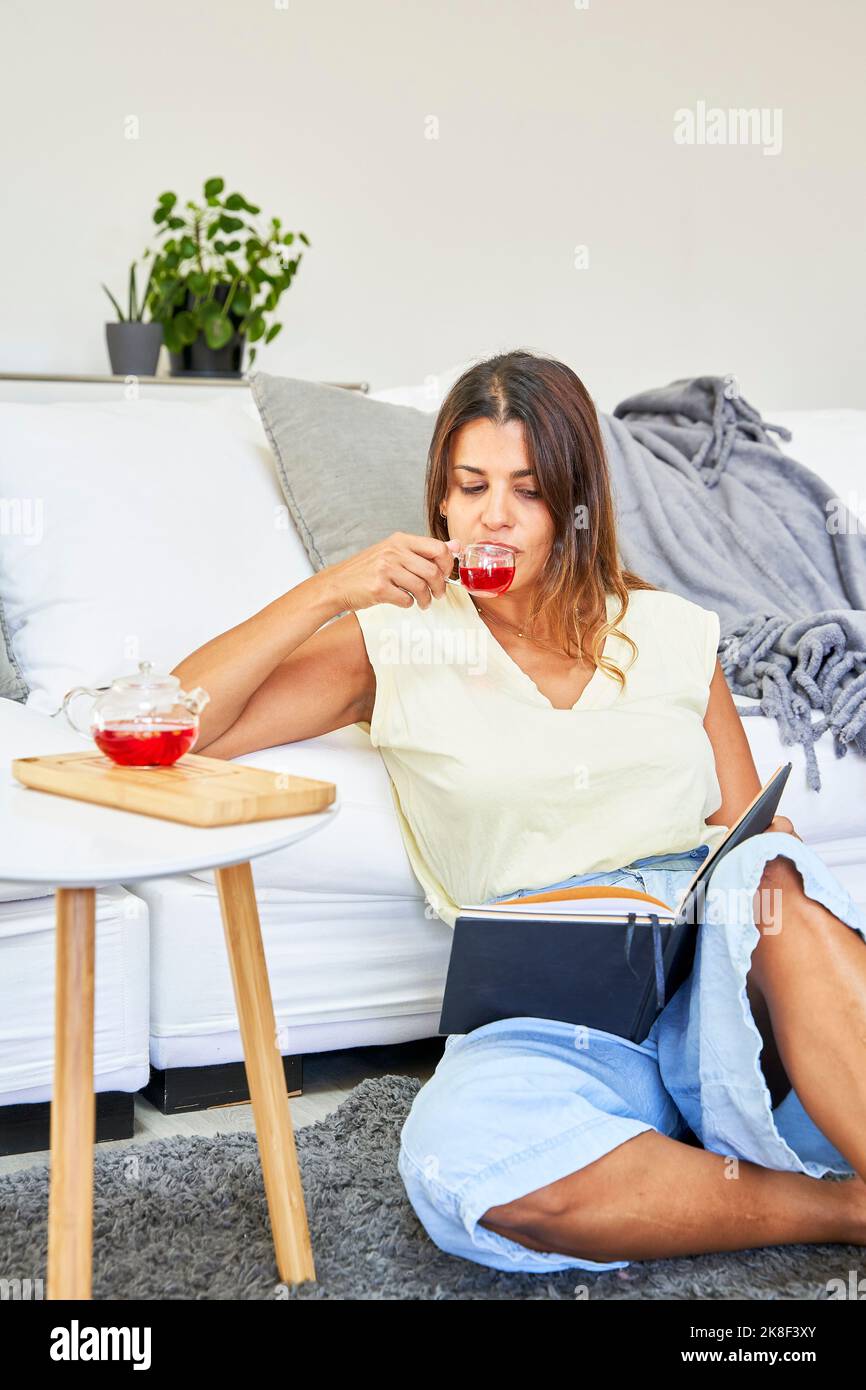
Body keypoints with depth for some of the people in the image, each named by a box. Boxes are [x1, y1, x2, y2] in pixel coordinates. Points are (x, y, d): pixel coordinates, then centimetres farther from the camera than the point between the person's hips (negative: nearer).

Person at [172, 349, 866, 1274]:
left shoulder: (669, 633, 18)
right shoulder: (401, 643, 13)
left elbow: (754, 831, 15)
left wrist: (772, 878, -9)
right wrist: (328, 591, -4)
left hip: (724, 960, 1)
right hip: (549, 1012, 0)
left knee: (769, 879, -34)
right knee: (455, 1159, -35)